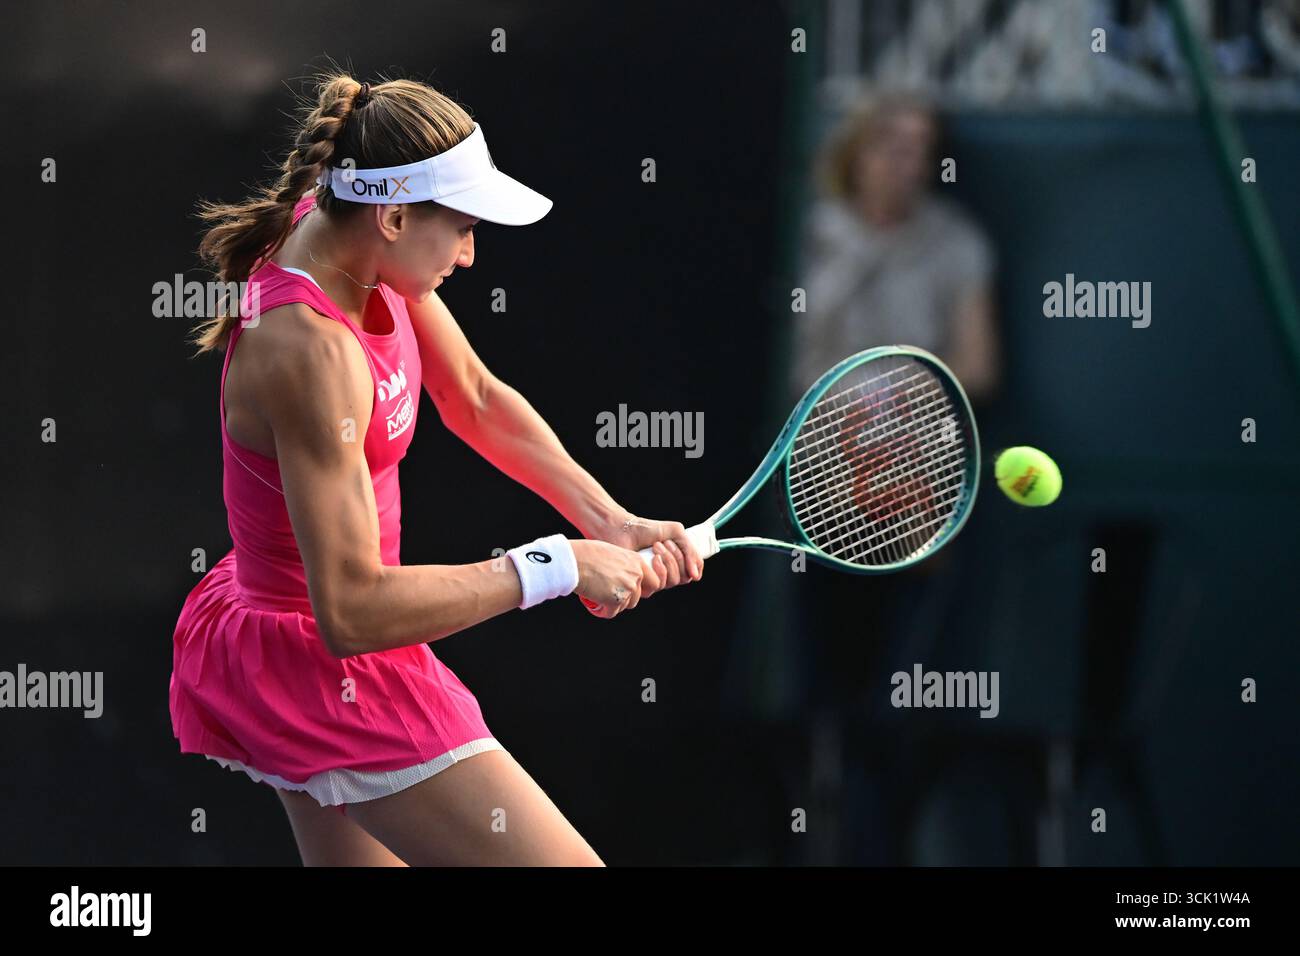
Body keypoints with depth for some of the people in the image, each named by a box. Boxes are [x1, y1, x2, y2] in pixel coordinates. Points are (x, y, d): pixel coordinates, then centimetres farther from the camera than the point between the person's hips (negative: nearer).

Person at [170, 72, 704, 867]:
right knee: (569, 866, -9)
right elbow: (352, 611, -32)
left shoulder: (335, 231, -5)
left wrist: (610, 524, -3)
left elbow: (474, 399, 8)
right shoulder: (313, 352, -32)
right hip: (329, 673, -10)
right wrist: (553, 569, -26)